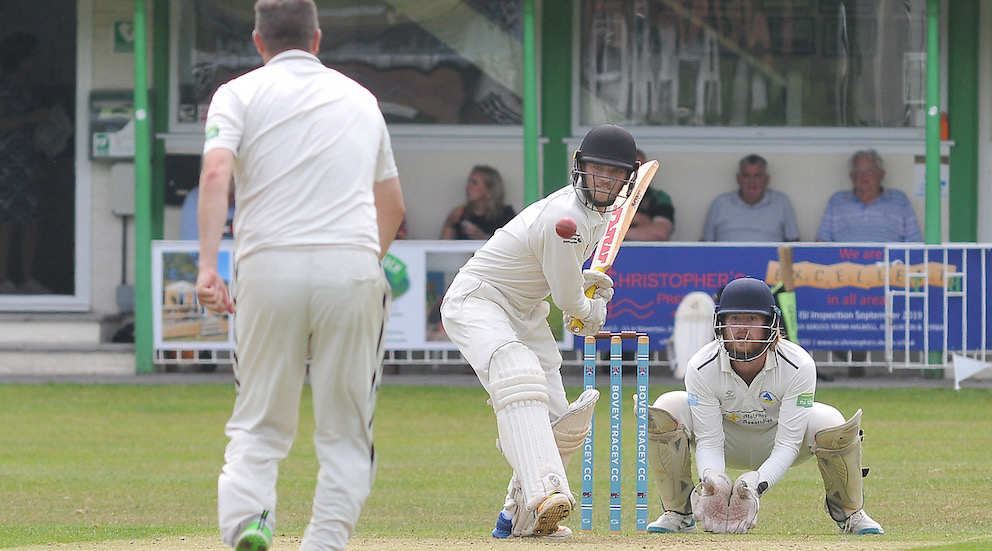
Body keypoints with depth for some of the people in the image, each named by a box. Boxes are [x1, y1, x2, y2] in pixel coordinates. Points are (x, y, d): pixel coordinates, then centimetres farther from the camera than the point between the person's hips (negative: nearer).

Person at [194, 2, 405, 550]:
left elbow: (216, 171, -10)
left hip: (269, 265, -1)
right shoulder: (360, 98, 21)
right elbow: (392, 205, 27)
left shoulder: (240, 93, 9)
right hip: (353, 267, 1)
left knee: (259, 423, 7)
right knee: (345, 432, 9)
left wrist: (207, 265, -16)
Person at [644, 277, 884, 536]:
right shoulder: (701, 368, -26)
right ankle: (679, 513, -8)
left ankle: (849, 513, -6)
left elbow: (788, 444, -30)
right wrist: (712, 479, -46)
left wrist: (756, 484, -47)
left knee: (829, 422, -33)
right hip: (728, 443, 1)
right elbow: (709, 441, -23)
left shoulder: (799, 366, -30)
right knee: (667, 408, -27)